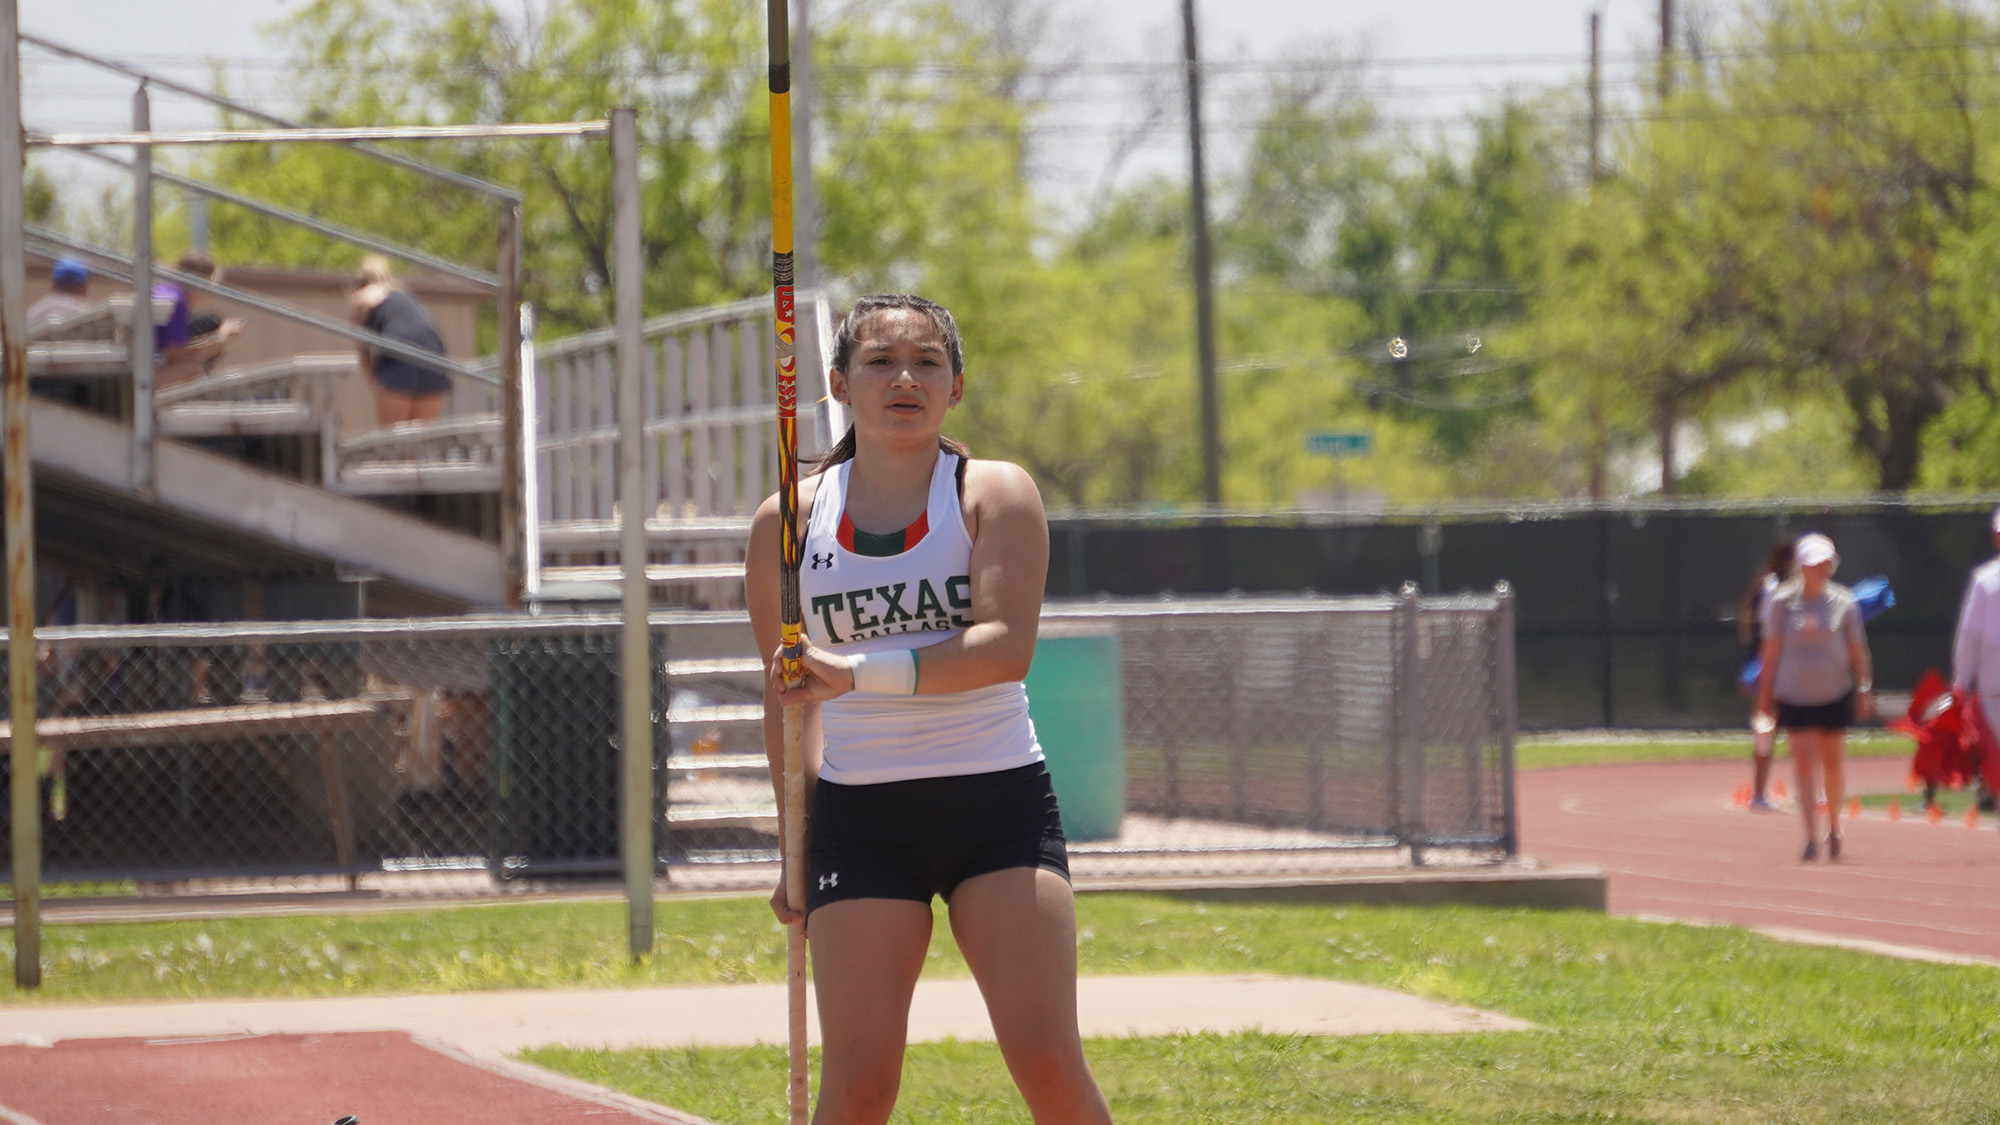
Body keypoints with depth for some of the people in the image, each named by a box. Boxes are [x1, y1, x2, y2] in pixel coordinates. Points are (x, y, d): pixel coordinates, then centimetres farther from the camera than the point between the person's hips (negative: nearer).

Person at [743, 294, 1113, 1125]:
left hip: (1000, 806, -1)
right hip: (860, 817, 1)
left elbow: (1004, 645, -17)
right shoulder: (787, 523, 5)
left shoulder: (996, 495, -1)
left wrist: (861, 672, -28)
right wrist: (798, 842, 15)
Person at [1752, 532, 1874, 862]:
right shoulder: (1782, 602, -2)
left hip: (1835, 695, 1)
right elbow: (1771, 651, 3)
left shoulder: (1843, 602, 0)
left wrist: (1864, 689, -4)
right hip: (1793, 695, -1)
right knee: (1804, 762, -9)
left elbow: (1857, 649, 4)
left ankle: (1834, 825, 30)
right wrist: (1765, 696, 3)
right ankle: (1812, 838, -12)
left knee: (1833, 762, 8)